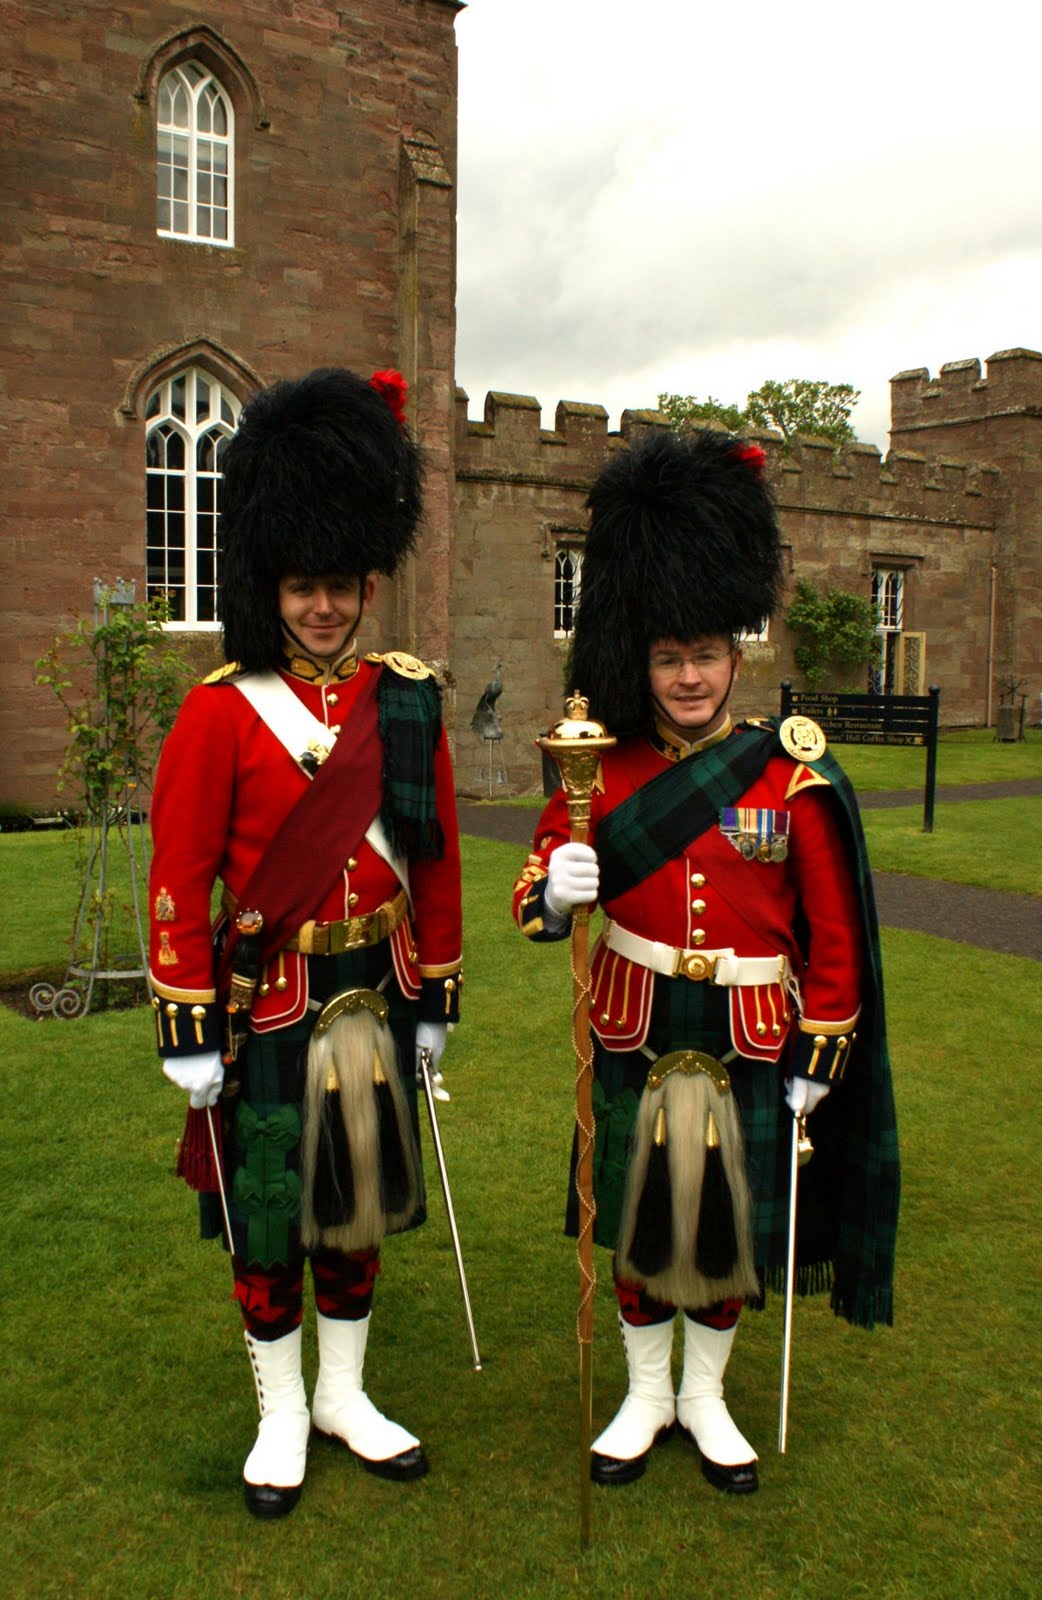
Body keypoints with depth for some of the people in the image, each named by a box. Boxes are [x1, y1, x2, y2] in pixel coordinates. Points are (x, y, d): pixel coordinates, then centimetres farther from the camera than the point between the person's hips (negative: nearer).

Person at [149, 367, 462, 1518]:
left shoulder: (406, 701, 2)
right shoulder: (221, 711, -9)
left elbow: (436, 861, 7)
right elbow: (179, 880, -9)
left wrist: (434, 999, 9)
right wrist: (188, 1028, -10)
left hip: (377, 996, 3)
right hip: (270, 1003, -3)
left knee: (357, 1207, 17)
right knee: (268, 1222, 11)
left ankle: (345, 1395, 37)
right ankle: (281, 1415, 32)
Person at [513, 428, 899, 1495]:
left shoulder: (792, 774, -7)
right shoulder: (605, 767, -5)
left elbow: (834, 929, -2)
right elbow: (537, 887, -4)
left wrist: (821, 1057, 0)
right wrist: (554, 891, -27)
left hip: (749, 1044, 0)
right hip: (632, 1037, 1)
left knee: (730, 1230, 14)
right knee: (636, 1227, 14)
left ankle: (706, 1396, 39)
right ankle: (645, 1395, 38)